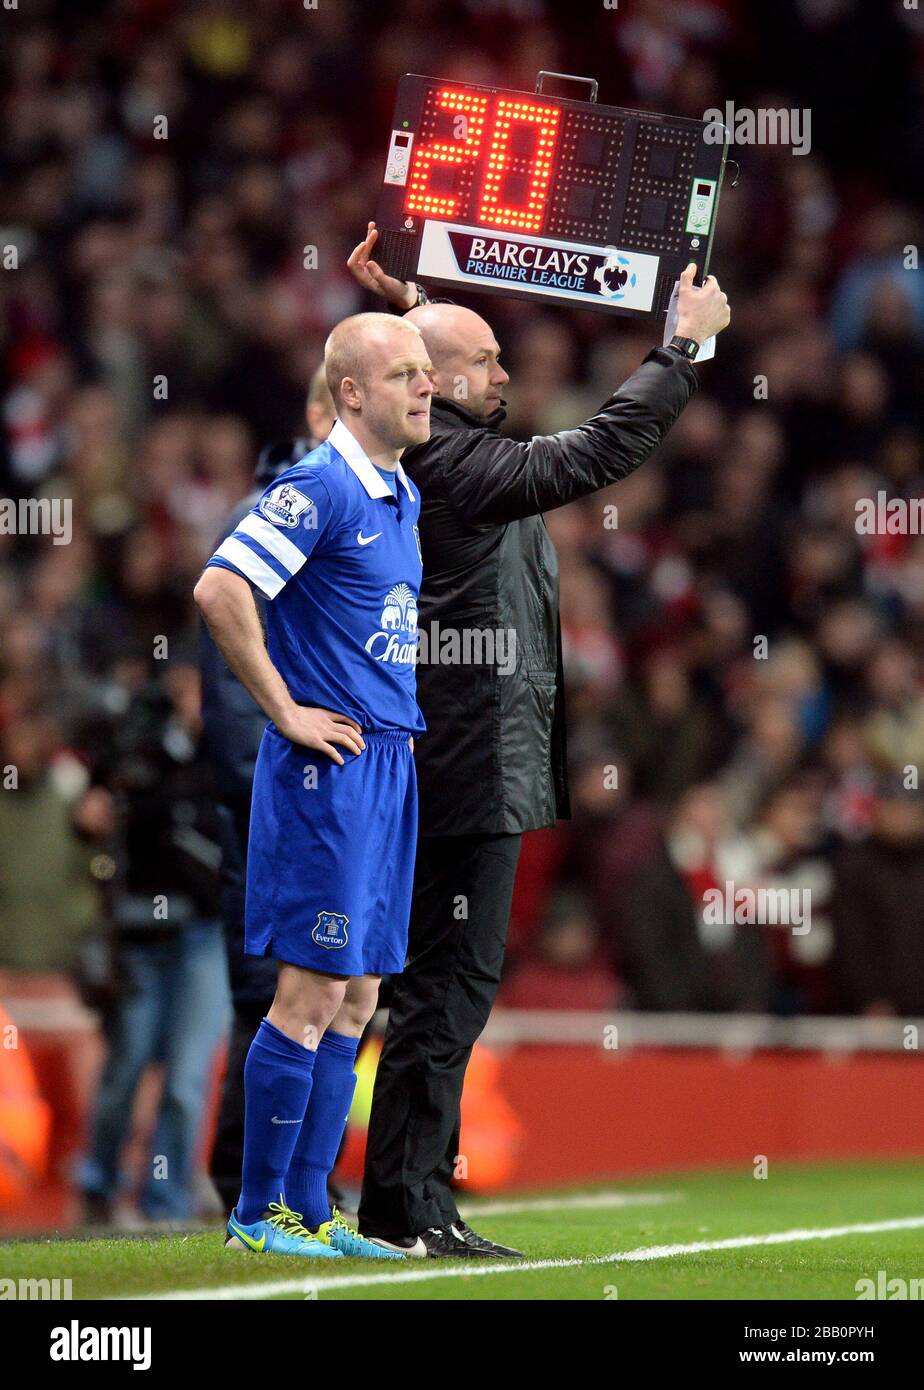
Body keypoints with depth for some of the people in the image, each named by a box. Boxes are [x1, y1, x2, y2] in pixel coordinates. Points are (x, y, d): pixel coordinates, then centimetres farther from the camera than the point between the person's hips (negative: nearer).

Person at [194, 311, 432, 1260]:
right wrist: (287, 712, -18)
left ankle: (308, 1213, 13)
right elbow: (219, 592, -24)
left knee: (354, 1000, 9)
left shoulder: (402, 497, 15)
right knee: (311, 995, -7)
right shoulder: (319, 489, -14)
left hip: (387, 763, 9)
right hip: (331, 766, -9)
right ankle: (257, 1213, -1)